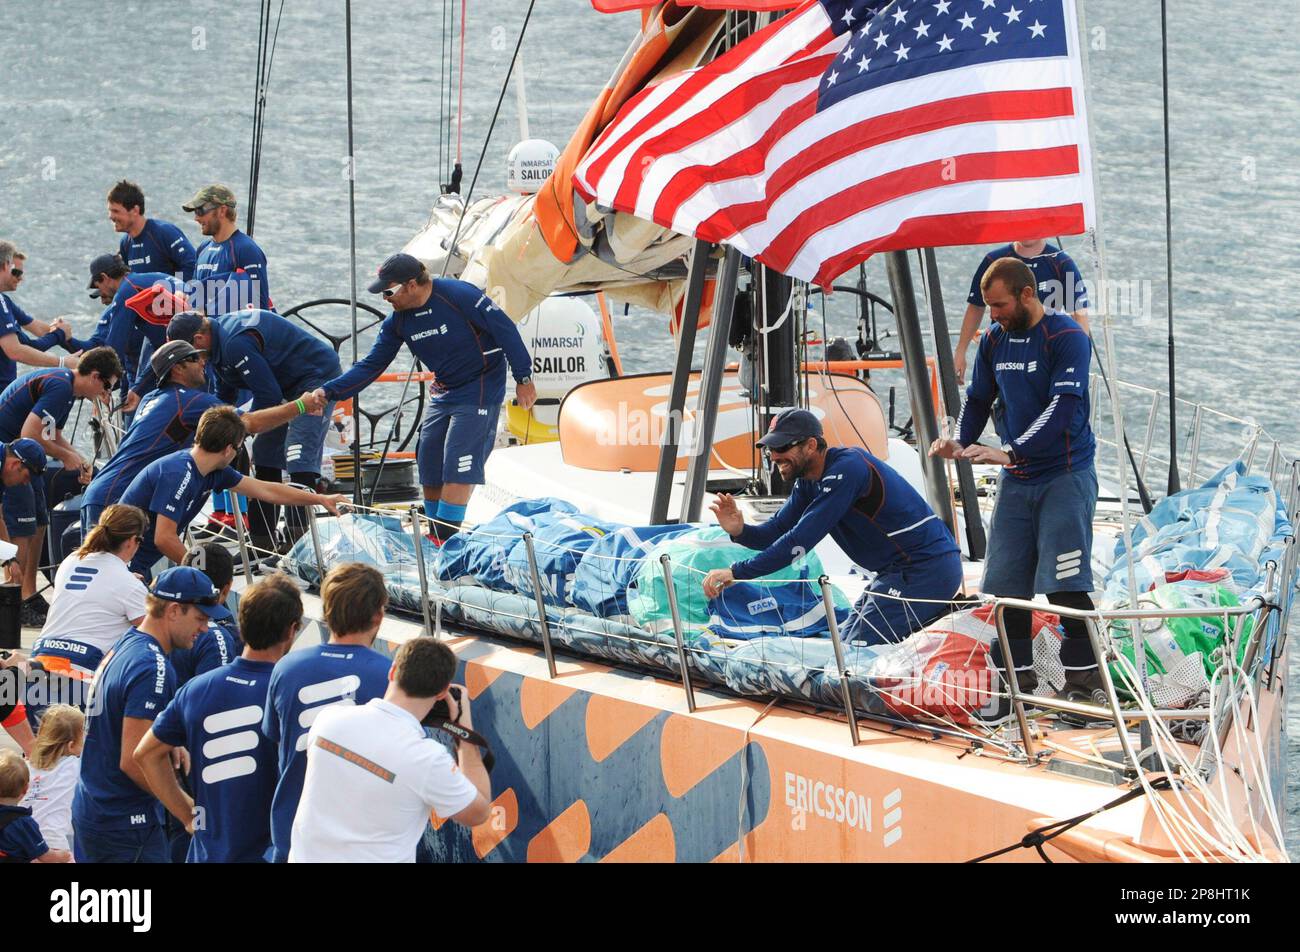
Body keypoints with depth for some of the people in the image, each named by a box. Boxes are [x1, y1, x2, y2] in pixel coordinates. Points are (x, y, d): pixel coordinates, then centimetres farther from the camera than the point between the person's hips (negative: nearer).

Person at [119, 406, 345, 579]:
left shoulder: (214, 472, 2)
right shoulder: (178, 475, -26)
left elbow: (265, 490, 13)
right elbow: (164, 538, -27)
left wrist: (321, 499, 17)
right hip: (126, 564, -9)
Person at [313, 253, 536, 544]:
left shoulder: (458, 295, -21)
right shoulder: (397, 321, 0)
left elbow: (505, 329, -16)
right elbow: (371, 365, 3)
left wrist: (524, 378, -13)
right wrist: (328, 392, -8)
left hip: (481, 390, -7)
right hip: (443, 394, 7)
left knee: (457, 471, -14)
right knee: (430, 472, 6)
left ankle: (447, 540, -10)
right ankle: (435, 540, 19)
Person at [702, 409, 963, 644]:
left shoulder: (846, 468, -22)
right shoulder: (809, 481, 9)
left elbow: (802, 539, -27)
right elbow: (776, 532, 9)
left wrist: (737, 572, -27)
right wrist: (739, 531, -14)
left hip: (927, 566, -10)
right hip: (899, 569, 10)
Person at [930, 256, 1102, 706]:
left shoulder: (1067, 337, -13)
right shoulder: (994, 340, 8)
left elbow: (1063, 408, -22)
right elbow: (978, 399, 17)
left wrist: (1010, 451, -29)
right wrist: (960, 441, -4)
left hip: (1065, 475, -6)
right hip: (1015, 481, 6)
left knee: (1065, 584, -11)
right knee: (1005, 582, 3)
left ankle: (1082, 674, 0)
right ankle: (1017, 674, 14)